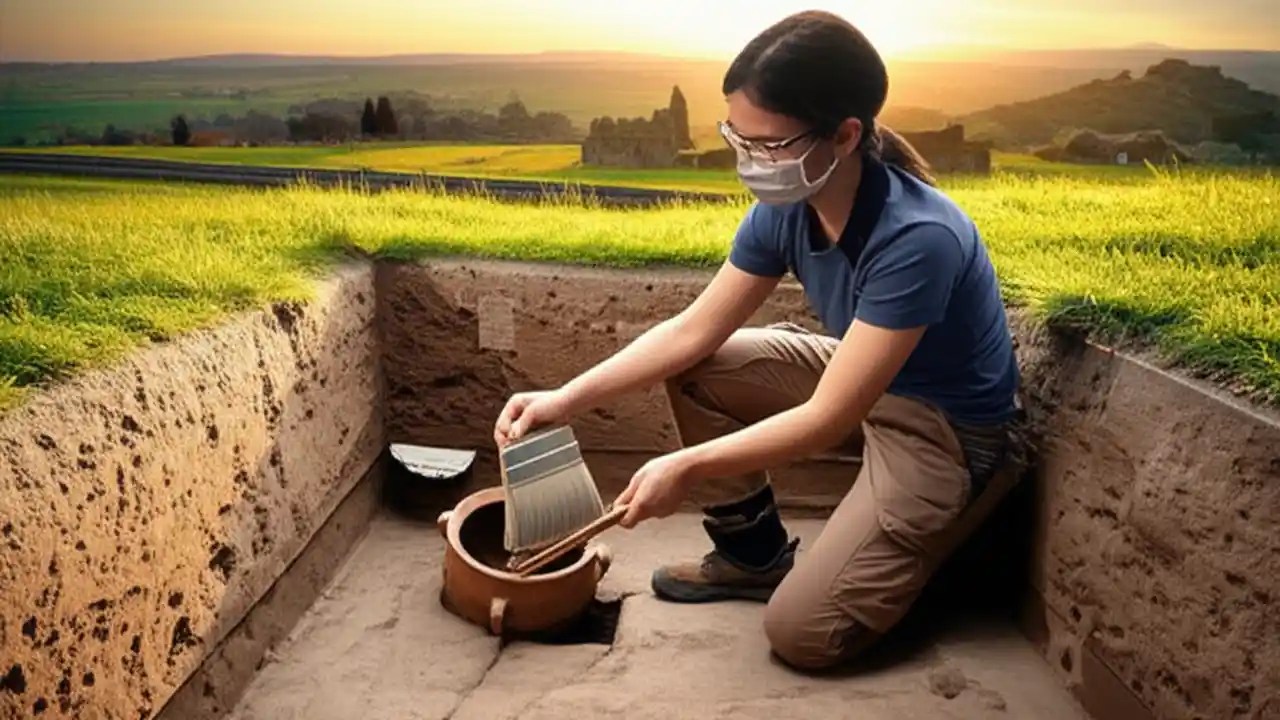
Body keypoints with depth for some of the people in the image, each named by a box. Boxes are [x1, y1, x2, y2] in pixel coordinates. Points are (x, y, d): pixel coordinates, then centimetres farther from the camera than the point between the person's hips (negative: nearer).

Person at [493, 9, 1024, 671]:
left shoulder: (917, 239, -34)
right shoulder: (785, 209, -12)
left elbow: (826, 420, -32)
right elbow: (693, 329, -6)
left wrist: (688, 467, -30)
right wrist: (566, 398, -12)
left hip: (949, 429, -7)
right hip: (862, 384, 7)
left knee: (801, 633, -13)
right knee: (695, 368, -5)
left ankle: (936, 531, 13)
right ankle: (753, 552, 10)